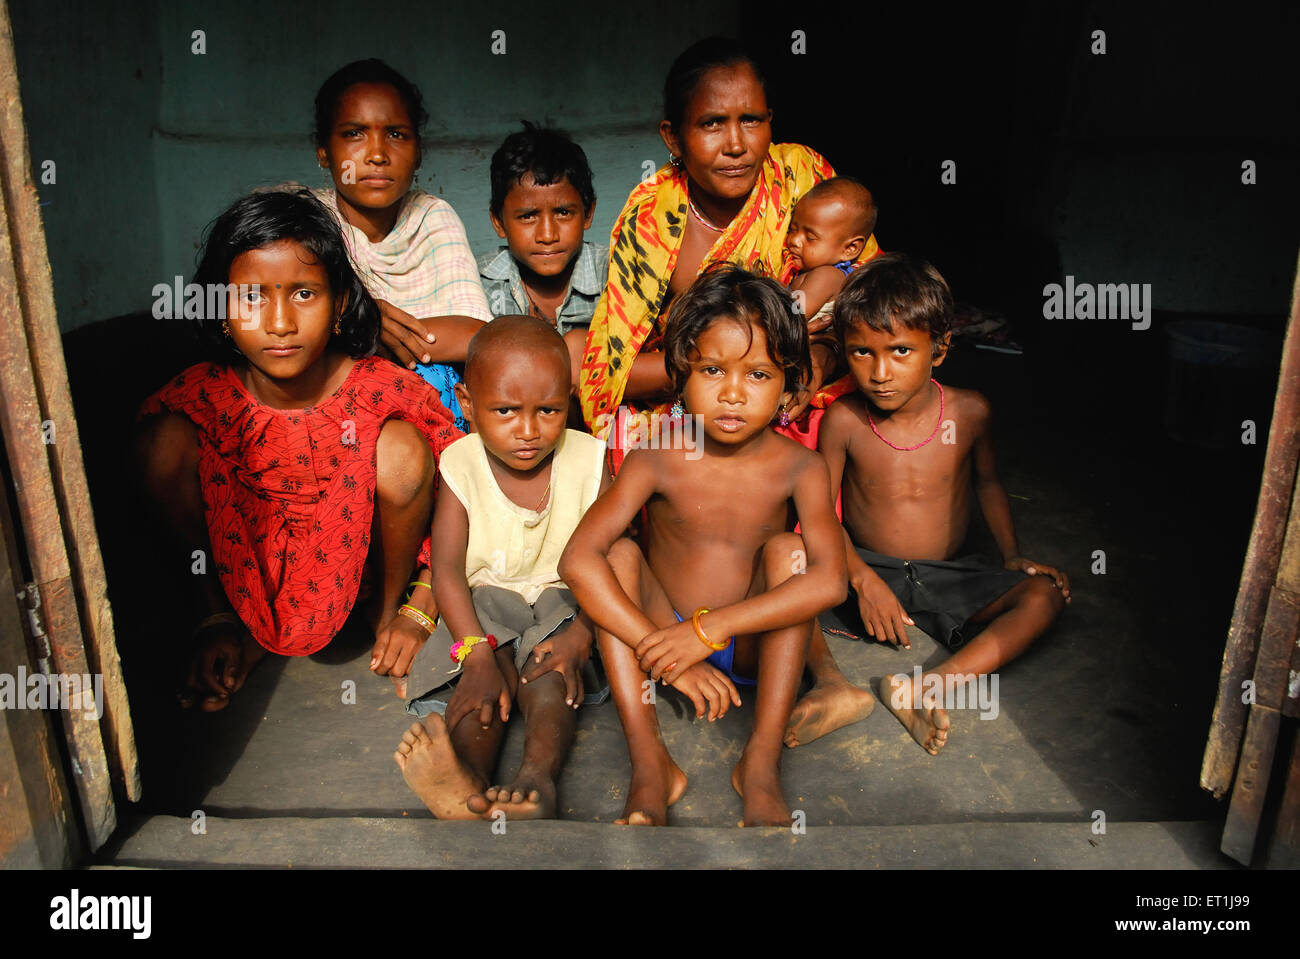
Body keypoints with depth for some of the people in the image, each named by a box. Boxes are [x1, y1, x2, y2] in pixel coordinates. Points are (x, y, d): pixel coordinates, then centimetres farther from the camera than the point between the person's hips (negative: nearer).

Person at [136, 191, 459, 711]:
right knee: (166, 436, -20)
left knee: (402, 449, -30)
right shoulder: (200, 399, -16)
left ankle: (388, 606, 1)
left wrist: (417, 611, -12)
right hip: (246, 558, 2)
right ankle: (229, 614, 4)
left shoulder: (387, 393, -21)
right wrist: (224, 619, 1)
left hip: (354, 555, -1)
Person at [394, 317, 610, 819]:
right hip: (486, 600, 0)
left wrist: (579, 636, -25)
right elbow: (447, 569, -13)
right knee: (490, 672, -30)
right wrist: (476, 653, -28)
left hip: (565, 598, 0)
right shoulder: (461, 467, -7)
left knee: (549, 671, -30)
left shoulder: (589, 461, -6)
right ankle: (469, 780, -52)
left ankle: (538, 776, -53)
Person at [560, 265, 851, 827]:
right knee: (619, 554, -23)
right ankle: (649, 764, -27)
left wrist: (708, 629, -35)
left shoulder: (799, 469, -13)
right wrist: (664, 655, -32)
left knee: (787, 548, -24)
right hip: (663, 632, 1)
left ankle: (761, 763, -24)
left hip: (754, 645, 0)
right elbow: (577, 560, -26)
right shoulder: (656, 462, -14)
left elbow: (829, 581, -28)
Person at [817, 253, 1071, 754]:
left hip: (948, 579, 2)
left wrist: (1012, 555, 2)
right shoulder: (844, 421, -13)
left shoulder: (969, 413, -7)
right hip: (866, 570, -2)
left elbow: (987, 482, 12)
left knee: (1047, 592, -22)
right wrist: (863, 580, -21)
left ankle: (926, 688, -35)